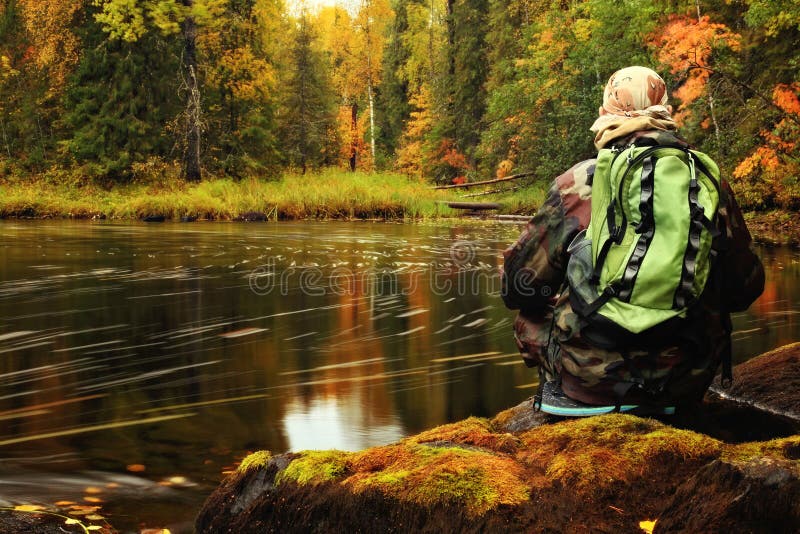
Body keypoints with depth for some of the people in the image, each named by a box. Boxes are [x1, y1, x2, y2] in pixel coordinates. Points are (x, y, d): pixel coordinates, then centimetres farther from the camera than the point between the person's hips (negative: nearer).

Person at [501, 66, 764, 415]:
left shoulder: (577, 185, -9)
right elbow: (745, 290, 8)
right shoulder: (710, 185, -1)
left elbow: (517, 288, -2)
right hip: (686, 383, 2)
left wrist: (558, 295, 21)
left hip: (592, 381, -2)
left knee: (530, 317, 25)